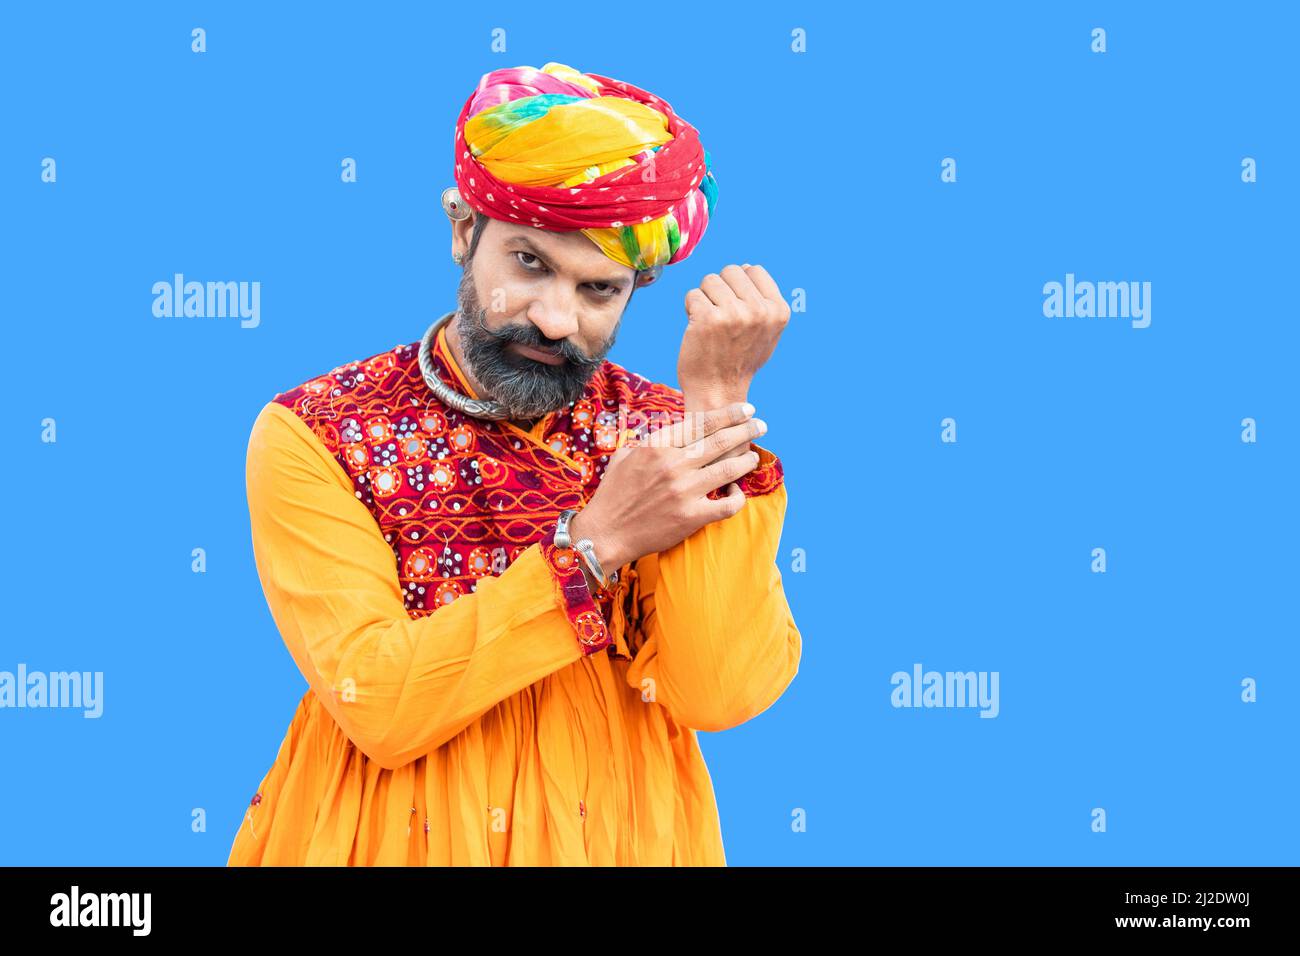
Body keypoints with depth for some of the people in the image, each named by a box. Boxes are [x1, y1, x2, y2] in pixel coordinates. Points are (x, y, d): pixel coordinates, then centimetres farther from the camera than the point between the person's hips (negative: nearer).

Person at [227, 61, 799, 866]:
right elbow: (377, 704, -14)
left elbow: (721, 692, -13)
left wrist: (718, 404, -13)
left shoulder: (666, 434, 0)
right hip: (390, 839, -2)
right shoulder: (313, 436, -5)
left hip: (621, 839, 2)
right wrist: (595, 543, -17)